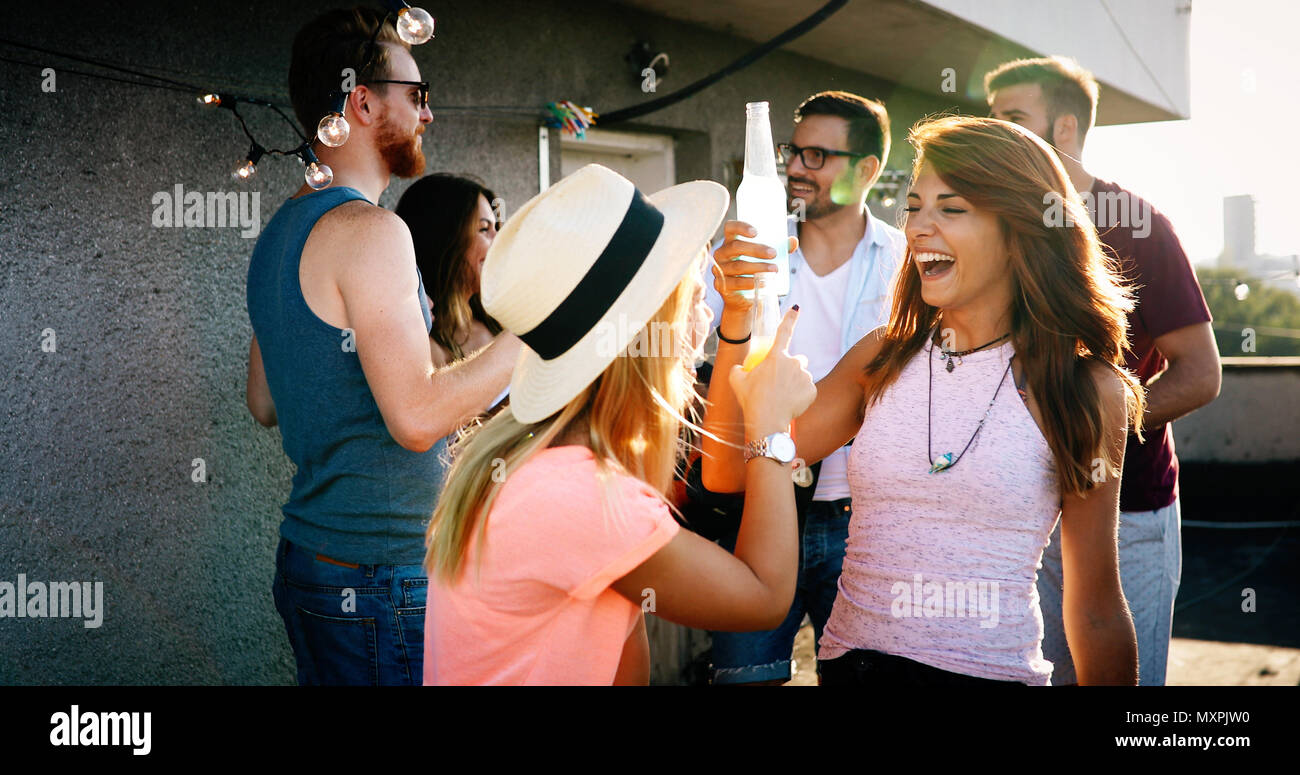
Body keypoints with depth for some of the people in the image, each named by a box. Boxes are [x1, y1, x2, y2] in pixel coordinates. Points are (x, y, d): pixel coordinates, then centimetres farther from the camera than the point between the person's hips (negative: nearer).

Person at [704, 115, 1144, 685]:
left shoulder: (1085, 390, -6)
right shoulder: (883, 359, 2)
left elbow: (1094, 608, -1)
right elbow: (729, 471, -3)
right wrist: (738, 317, -13)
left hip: (991, 670, -3)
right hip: (851, 661, 3)